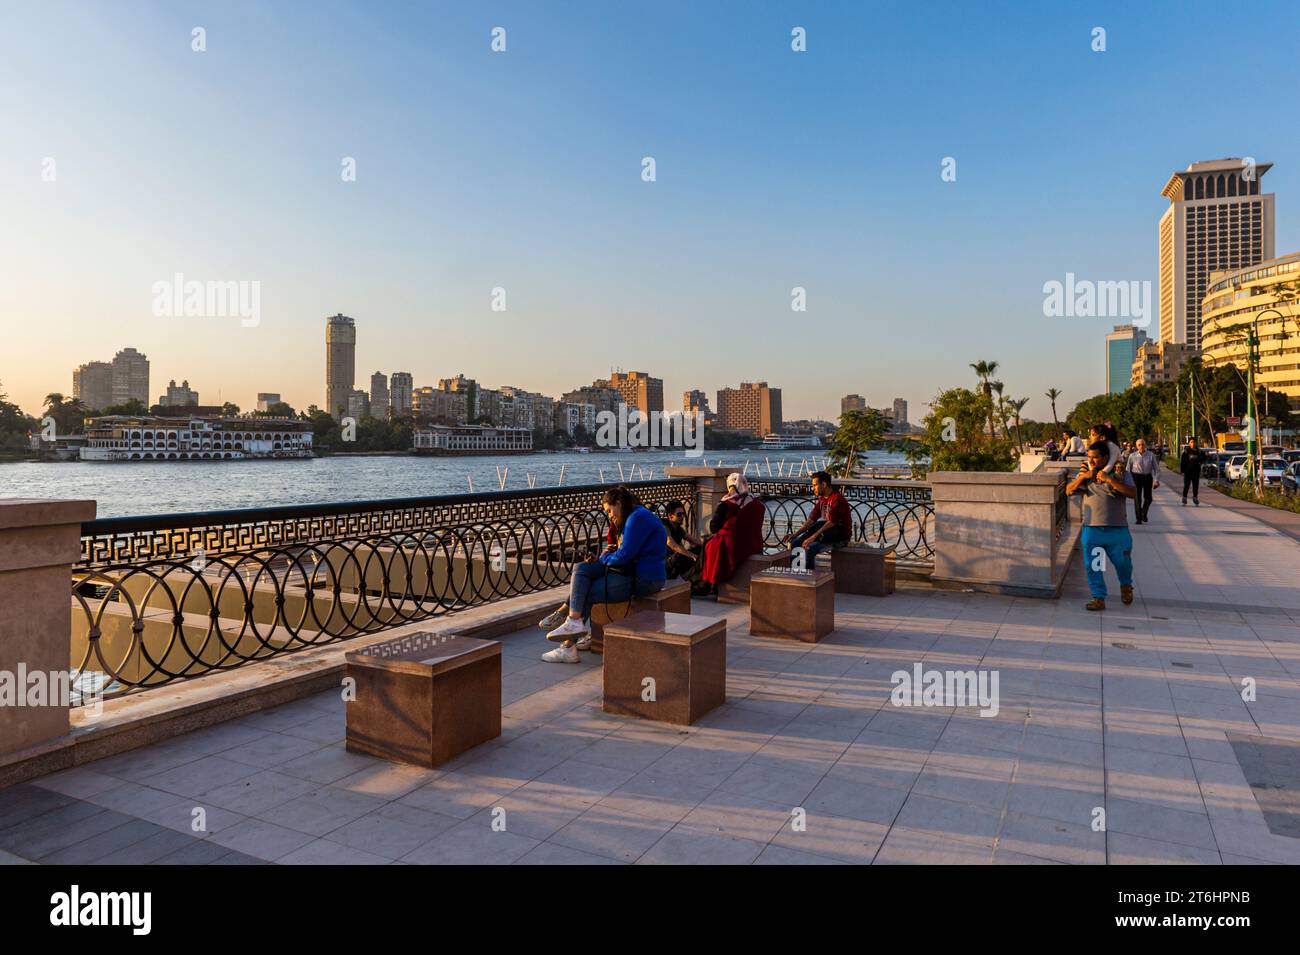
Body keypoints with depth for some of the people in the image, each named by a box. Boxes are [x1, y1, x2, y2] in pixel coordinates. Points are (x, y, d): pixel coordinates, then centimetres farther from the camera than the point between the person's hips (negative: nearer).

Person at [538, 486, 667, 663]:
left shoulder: (638, 518, -15)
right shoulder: (634, 517, 20)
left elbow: (624, 556, -19)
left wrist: (603, 558, 0)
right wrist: (601, 558, 5)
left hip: (643, 579, -10)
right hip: (634, 571, 10)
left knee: (586, 594, -7)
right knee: (580, 569, 1)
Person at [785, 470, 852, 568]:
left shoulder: (837, 499, -18)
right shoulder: (822, 499, 11)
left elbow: (831, 523, -28)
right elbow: (811, 520, 8)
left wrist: (813, 537, -34)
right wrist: (795, 534, -2)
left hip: (841, 534, -9)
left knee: (810, 547, -30)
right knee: (794, 543, -5)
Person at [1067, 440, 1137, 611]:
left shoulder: (1121, 474, -1)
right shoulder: (1085, 475, 9)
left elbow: (1132, 492, -17)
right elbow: (1069, 491, 1)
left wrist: (1109, 479, -23)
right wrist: (1082, 477, -13)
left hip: (1117, 529, -2)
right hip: (1092, 529, 2)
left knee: (1123, 563, 10)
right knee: (1093, 567, 1)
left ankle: (1125, 586, 41)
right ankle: (1099, 599, 11)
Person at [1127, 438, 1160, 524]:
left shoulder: (1151, 455, -2)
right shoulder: (1132, 456, -3)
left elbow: (1156, 468, 2)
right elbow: (1128, 469, 3)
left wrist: (1156, 480, -6)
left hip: (1148, 477, 1)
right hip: (1136, 477, -1)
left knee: (1148, 498, 7)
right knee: (1137, 498, -1)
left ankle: (1144, 514, 34)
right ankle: (1138, 518, 9)